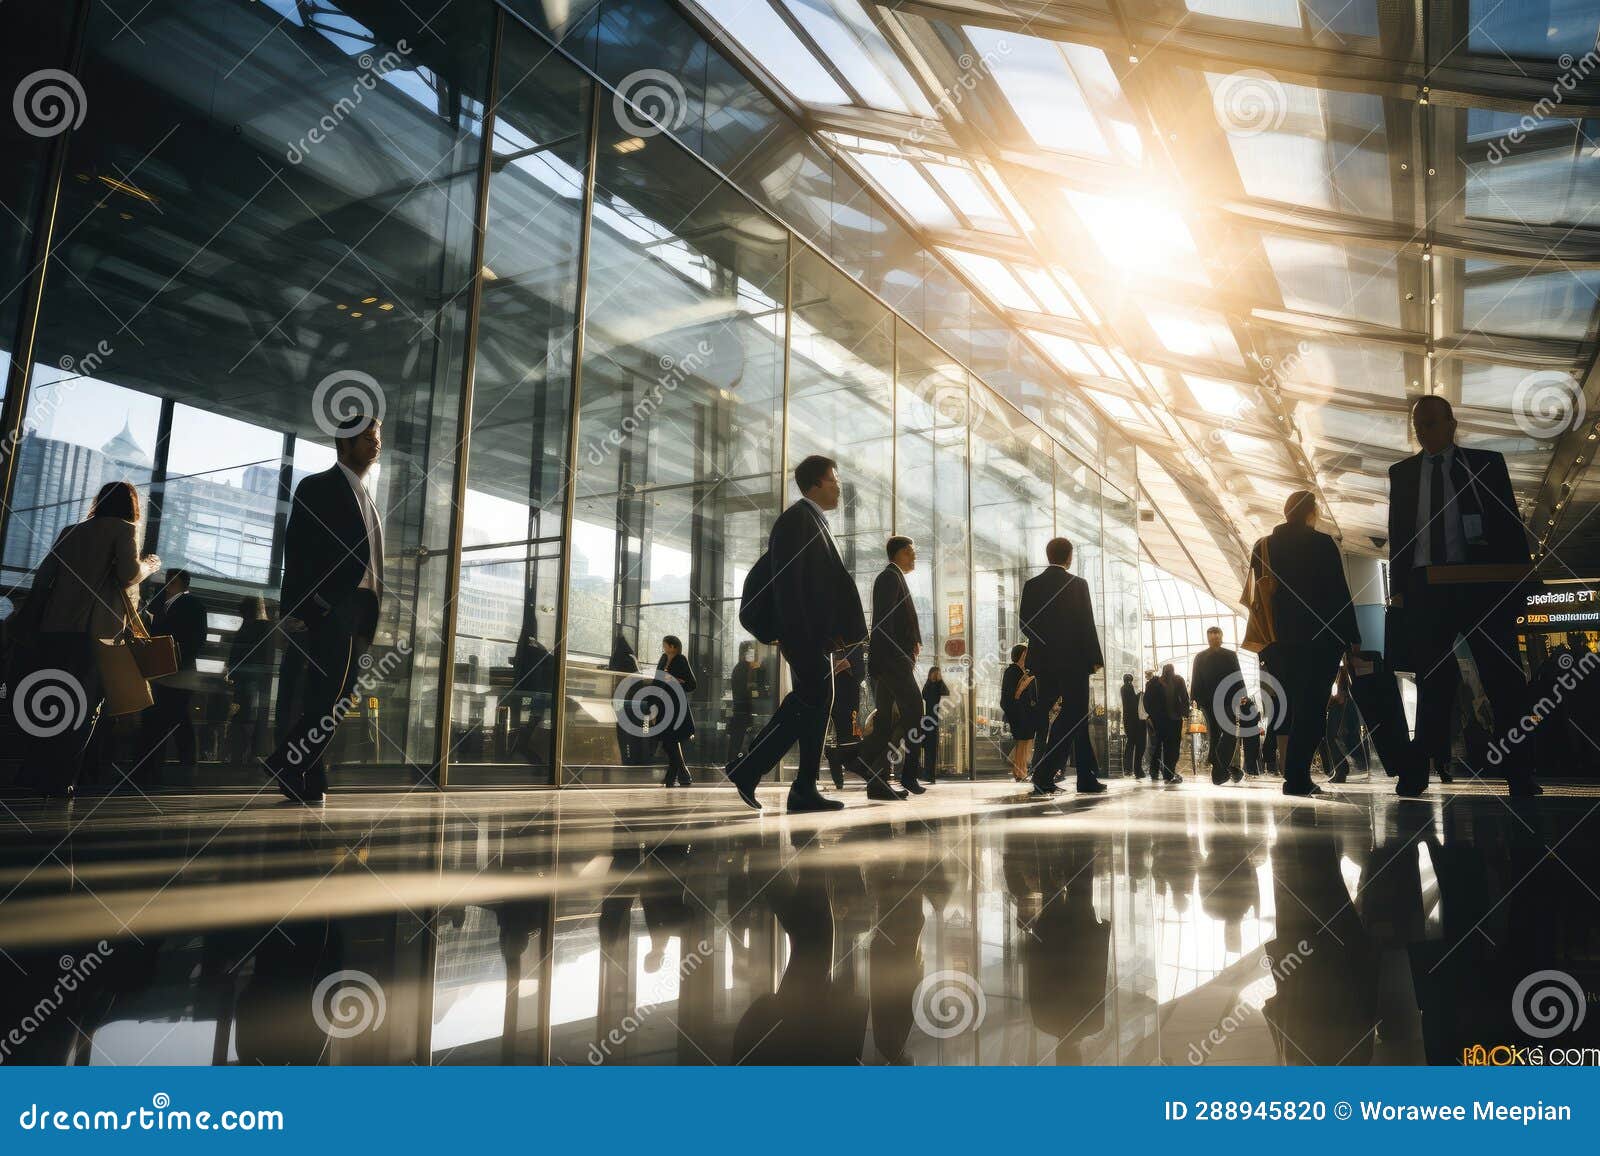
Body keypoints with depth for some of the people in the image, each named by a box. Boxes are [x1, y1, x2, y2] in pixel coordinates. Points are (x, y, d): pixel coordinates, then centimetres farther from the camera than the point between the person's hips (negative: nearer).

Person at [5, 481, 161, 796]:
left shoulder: (73, 530, 18)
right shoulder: (123, 529, 2)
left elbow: (43, 576, 16)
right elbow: (129, 574, -11)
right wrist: (150, 564, 7)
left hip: (53, 629, 6)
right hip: (93, 631, -6)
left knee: (48, 706, 14)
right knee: (83, 707, 0)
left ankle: (33, 775, 16)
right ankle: (57, 781, -2)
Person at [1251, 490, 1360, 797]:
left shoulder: (1262, 547, 8)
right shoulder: (1322, 544, -3)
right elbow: (1340, 593, -6)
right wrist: (1352, 637, -1)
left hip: (1278, 642, 4)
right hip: (1320, 639, -4)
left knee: (1287, 706, 13)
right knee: (1311, 707, -4)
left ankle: (1294, 775, 16)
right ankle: (1297, 777, -11)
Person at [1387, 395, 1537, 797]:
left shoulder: (1487, 463, 8)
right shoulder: (1401, 472, 12)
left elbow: (1510, 523, 5)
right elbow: (1397, 532, 11)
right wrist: (1398, 585, 3)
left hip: (1480, 583, -1)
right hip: (1424, 586, 1)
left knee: (1502, 675, -3)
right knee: (1431, 681, 3)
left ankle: (1519, 775, 2)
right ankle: (1420, 771, 4)